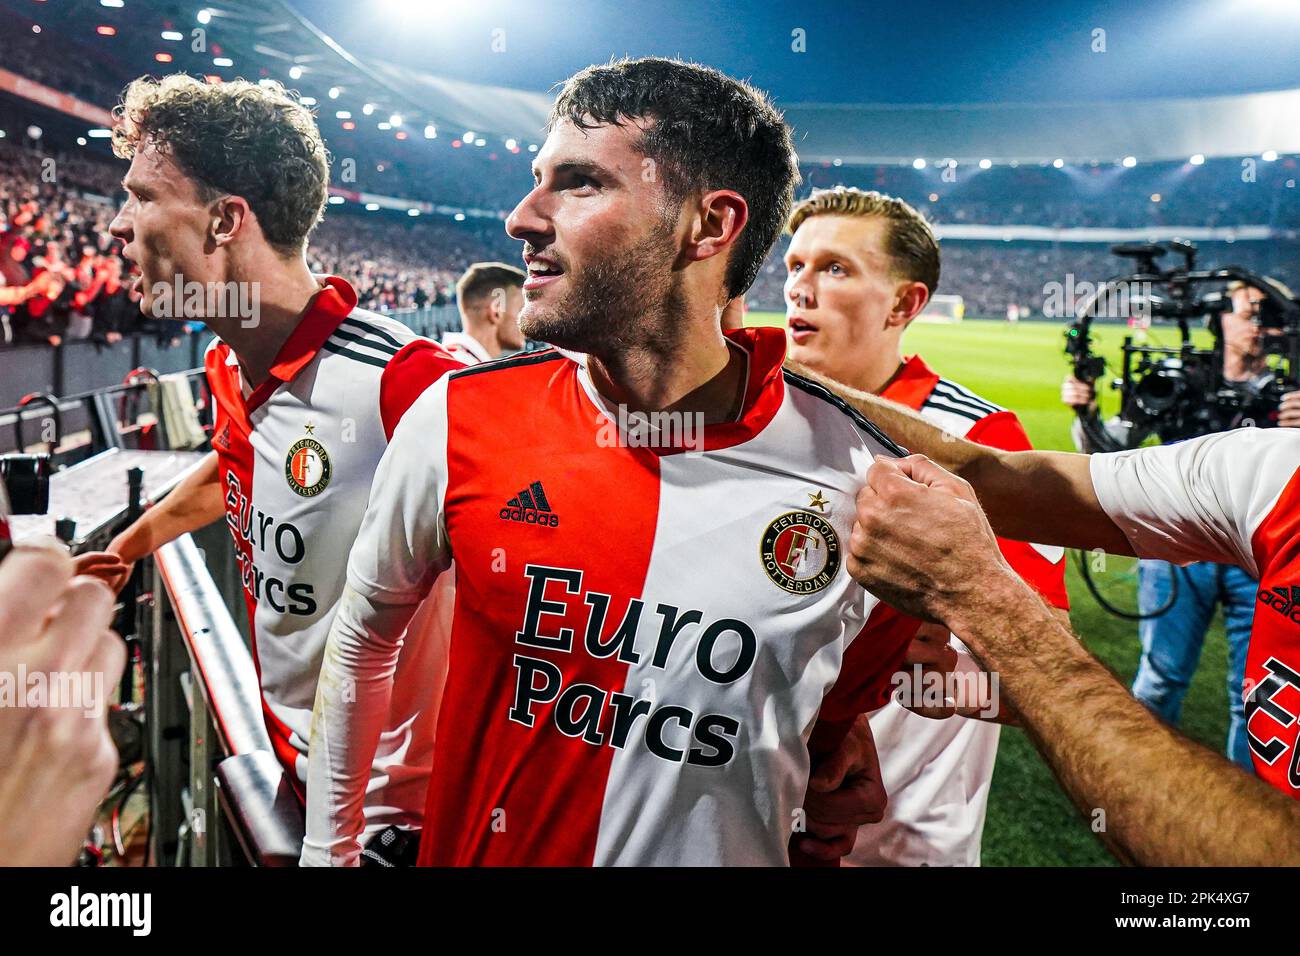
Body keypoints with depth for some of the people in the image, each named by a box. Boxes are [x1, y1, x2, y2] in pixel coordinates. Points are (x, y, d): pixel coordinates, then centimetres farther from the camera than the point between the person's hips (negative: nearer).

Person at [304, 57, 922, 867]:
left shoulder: (864, 476, -17)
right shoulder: (458, 422, -14)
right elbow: (365, 633, 1)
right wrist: (329, 846, 6)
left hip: (730, 853, -1)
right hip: (469, 847, 2)